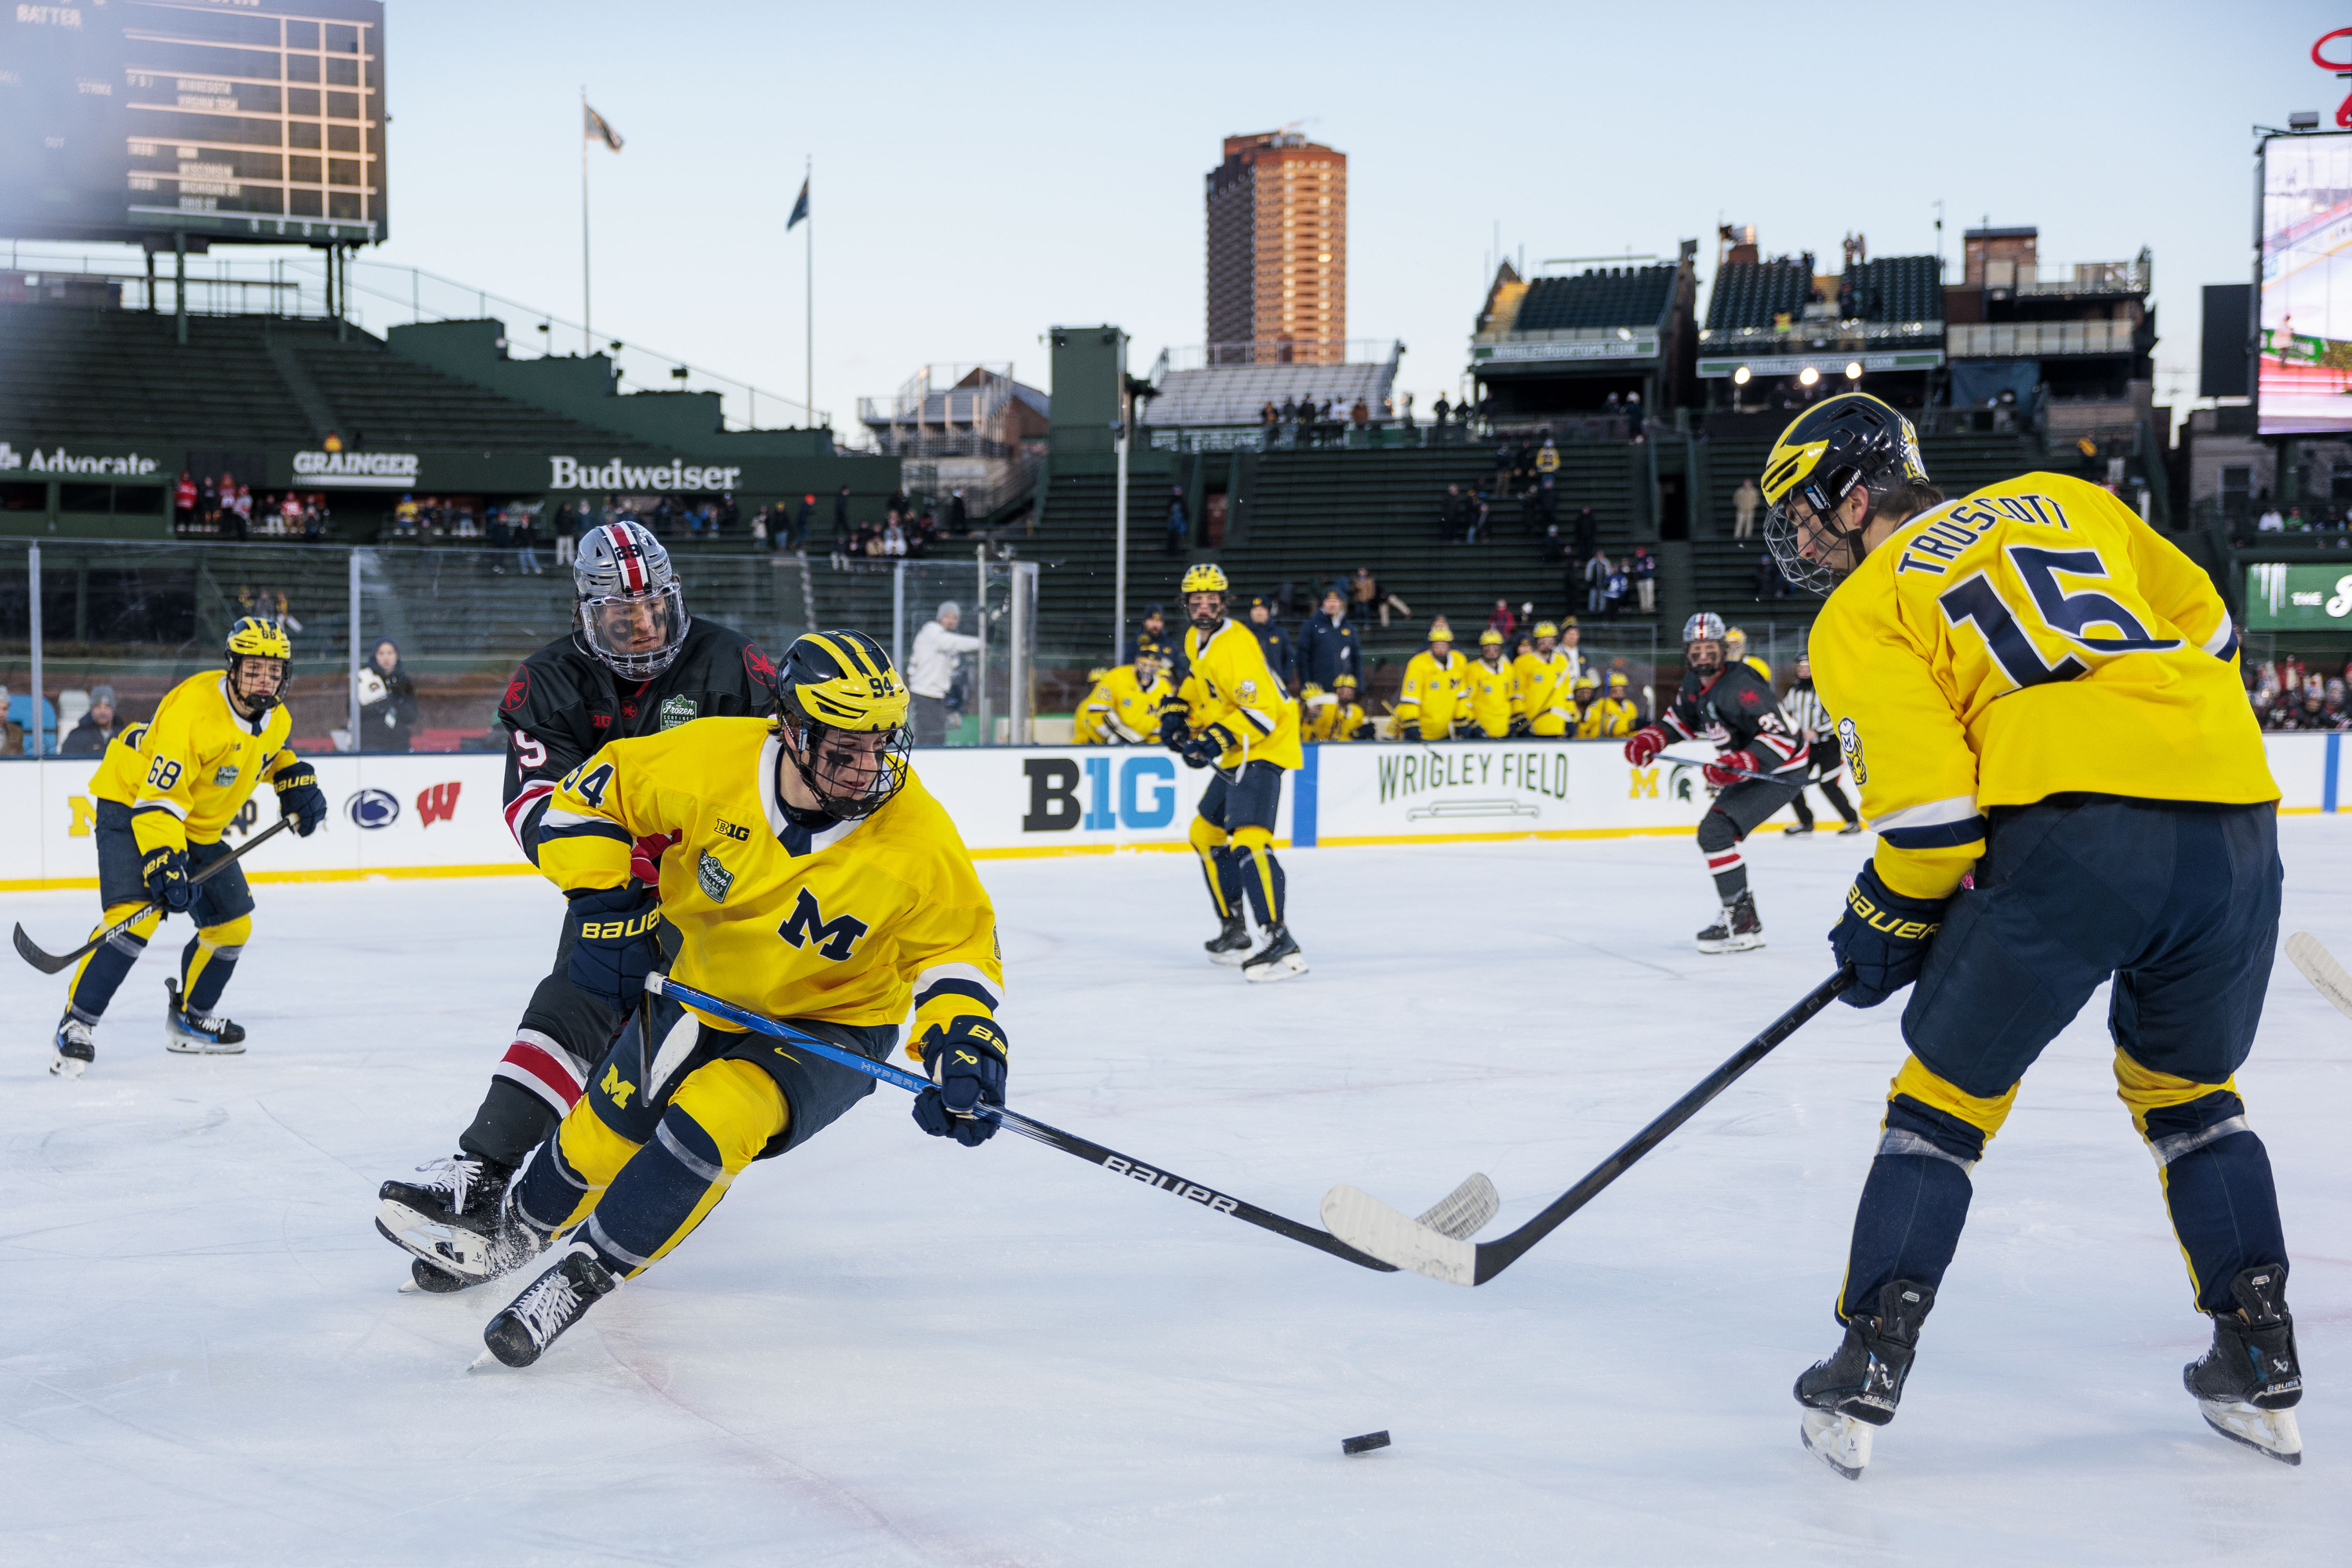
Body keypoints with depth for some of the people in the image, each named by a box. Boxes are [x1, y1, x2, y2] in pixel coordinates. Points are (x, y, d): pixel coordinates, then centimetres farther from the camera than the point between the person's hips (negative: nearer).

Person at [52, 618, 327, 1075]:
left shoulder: (275, 717, -5)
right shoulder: (194, 707, -31)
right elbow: (158, 797, -33)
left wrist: (297, 781, 5)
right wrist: (163, 862, -40)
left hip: (200, 826, 8)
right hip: (131, 806, -8)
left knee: (232, 925, 10)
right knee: (136, 915, -26)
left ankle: (189, 1020, 29)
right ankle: (76, 1025, -17)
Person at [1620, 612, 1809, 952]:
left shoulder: (1740, 687, -27)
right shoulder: (1696, 684, 2)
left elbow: (1780, 739, -32)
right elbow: (1679, 719, 20)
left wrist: (1738, 766, -43)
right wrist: (1647, 741, 2)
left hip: (1780, 771, -10)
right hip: (1748, 771, 10)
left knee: (1716, 832, -20)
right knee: (1715, 833, 18)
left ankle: (1742, 923, -18)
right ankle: (1742, 914, 31)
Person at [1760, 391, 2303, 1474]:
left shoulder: (1862, 611, 10)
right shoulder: (2058, 500, 26)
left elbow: (1927, 805, 0)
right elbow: (2205, 627, 25)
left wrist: (1885, 924, 16)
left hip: (2075, 833, -5)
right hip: (2236, 825, 5)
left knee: (1946, 1093, 12)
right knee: (2183, 1088, 27)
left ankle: (1865, 1374, 9)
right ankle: (2262, 1366, 25)